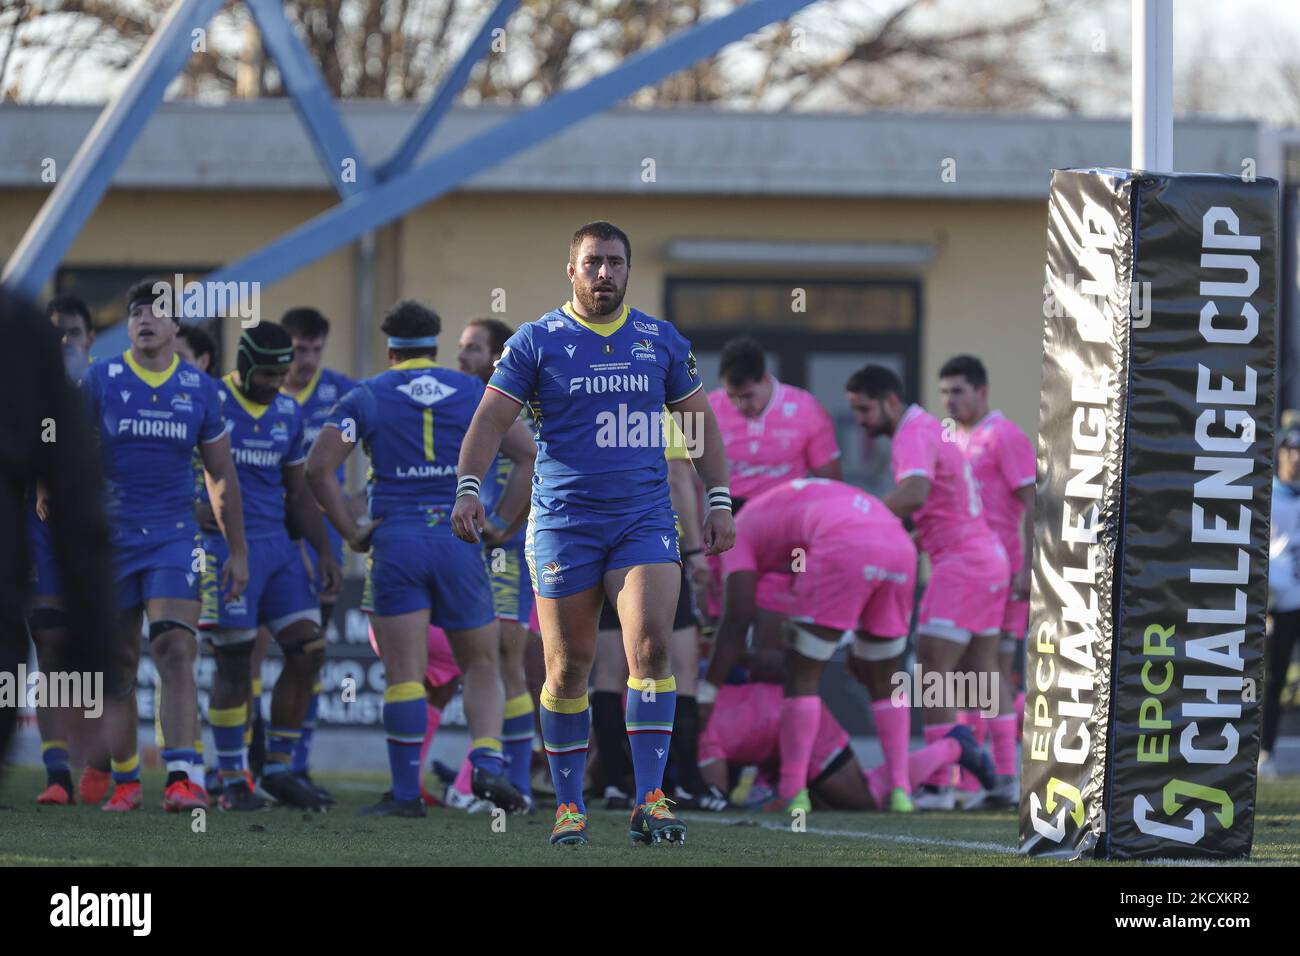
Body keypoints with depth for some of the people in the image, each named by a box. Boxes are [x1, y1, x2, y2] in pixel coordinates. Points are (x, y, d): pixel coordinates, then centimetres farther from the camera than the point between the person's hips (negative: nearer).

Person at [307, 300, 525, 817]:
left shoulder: (367, 397, 5)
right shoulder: (475, 393, 9)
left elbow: (318, 467, -6)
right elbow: (530, 457, 2)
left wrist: (351, 531, -1)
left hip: (396, 539, -1)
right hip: (459, 538, 1)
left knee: (404, 673, -1)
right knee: (482, 666, 11)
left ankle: (406, 792, -1)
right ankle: (487, 761, -10)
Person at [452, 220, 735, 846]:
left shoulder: (662, 341, 9)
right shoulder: (537, 342, 1)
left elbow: (700, 422, 16)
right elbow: (491, 419, -2)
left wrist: (720, 502, 8)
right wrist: (468, 487, -16)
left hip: (645, 519, 1)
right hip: (563, 522, -1)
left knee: (651, 645, -16)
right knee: (568, 666, 1)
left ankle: (649, 800, -15)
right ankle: (569, 805, 12)